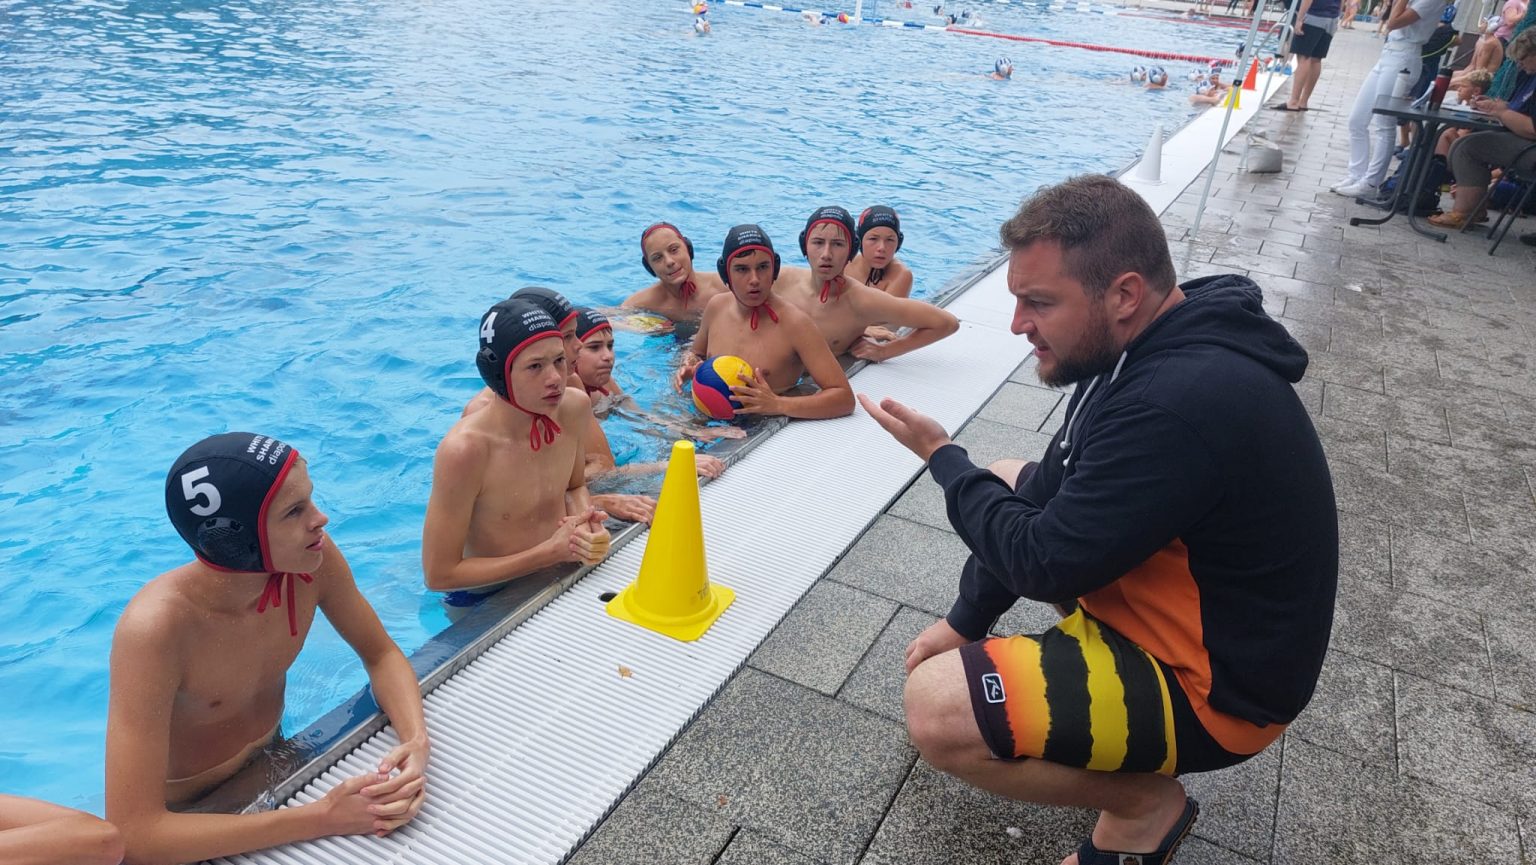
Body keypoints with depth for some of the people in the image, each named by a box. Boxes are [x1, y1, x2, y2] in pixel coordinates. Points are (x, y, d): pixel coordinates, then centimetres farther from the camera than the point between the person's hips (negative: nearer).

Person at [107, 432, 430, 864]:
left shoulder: (312, 558, -22)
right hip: (186, 818, -4)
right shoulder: (155, 627, -35)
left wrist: (416, 742, -25)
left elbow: (382, 655, -8)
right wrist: (321, 818, -35)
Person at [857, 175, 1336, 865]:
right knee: (1007, 484, 16)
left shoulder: (1179, 404, -35)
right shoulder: (1153, 346, -3)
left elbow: (1042, 563, -27)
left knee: (935, 708, -22)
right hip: (1187, 603, 10)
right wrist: (964, 620, 6)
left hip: (1218, 684, -9)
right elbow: (1047, 490, 5)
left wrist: (942, 457, -12)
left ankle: (1145, 799, 1)